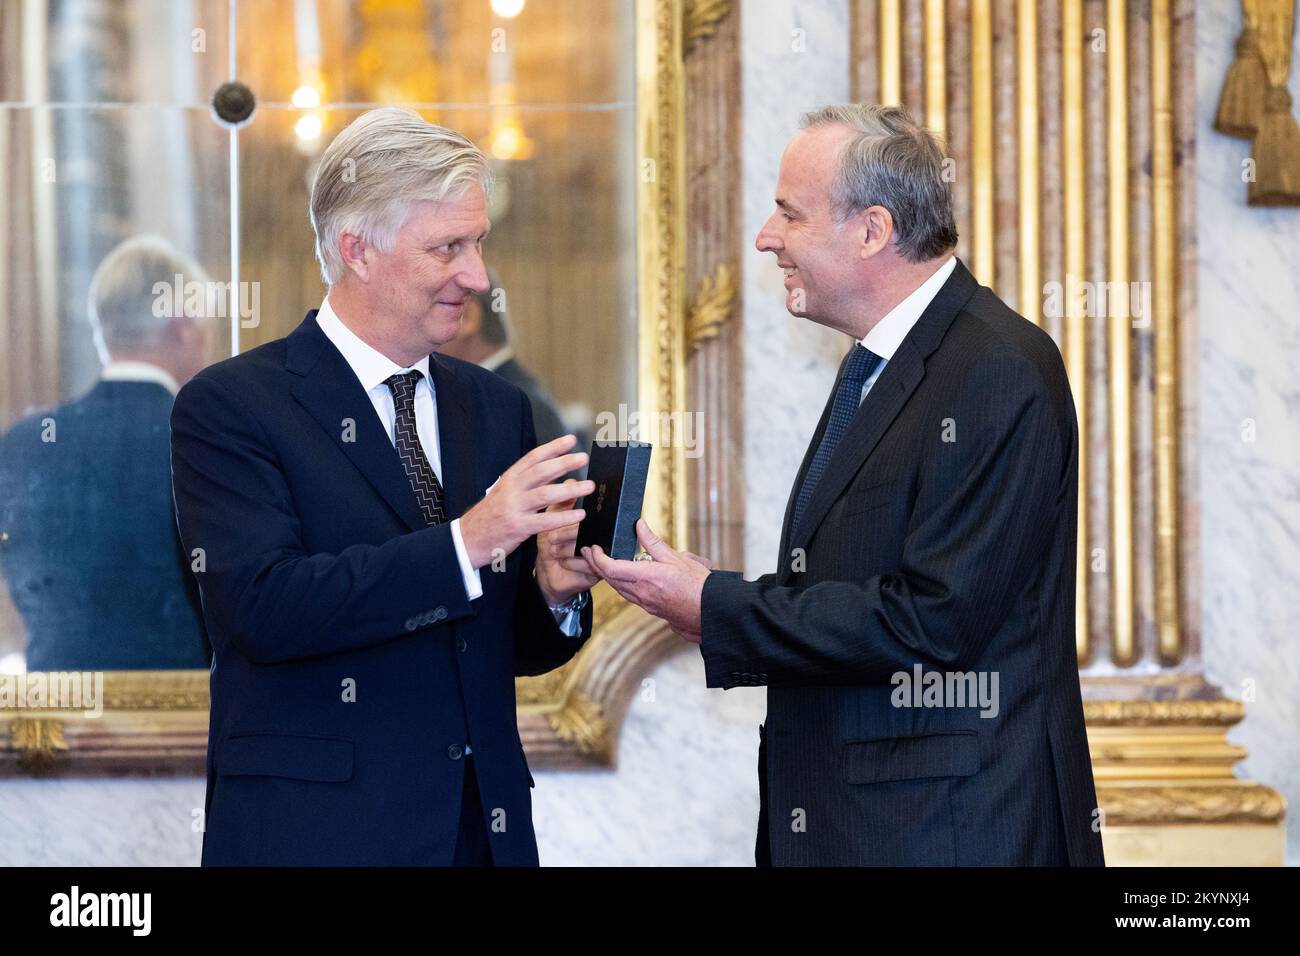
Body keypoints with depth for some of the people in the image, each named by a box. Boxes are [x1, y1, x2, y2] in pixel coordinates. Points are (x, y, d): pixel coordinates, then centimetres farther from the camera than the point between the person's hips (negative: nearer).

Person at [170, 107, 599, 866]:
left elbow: (514, 646, 13)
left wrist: (555, 591, -9)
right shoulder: (230, 407, -6)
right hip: (314, 832, -5)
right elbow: (261, 606, -20)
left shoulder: (495, 406, 11)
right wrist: (466, 542, -24)